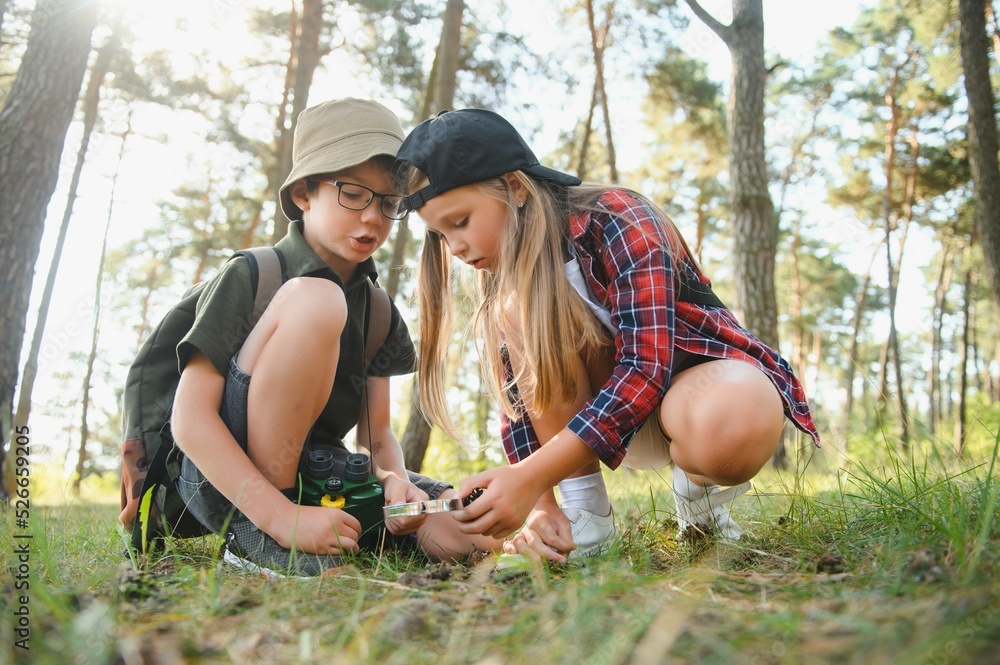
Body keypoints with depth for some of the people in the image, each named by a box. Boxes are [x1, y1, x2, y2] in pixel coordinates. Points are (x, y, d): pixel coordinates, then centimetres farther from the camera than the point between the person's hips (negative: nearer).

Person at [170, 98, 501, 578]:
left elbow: (377, 435, 8)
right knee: (315, 300, -27)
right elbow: (191, 418, -17)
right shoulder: (249, 277, -9)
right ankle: (254, 536, -20)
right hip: (227, 479, -5)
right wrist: (280, 517, -27)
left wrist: (394, 480, -16)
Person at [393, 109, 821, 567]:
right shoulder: (504, 282, -4)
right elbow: (518, 401, -6)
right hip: (612, 420, 5)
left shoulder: (618, 219, -22)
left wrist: (531, 476, -37)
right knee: (520, 312, -23)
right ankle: (585, 515, -16)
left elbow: (647, 365, -30)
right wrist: (541, 505, -21)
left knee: (731, 428, -42)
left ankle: (701, 495, -6)